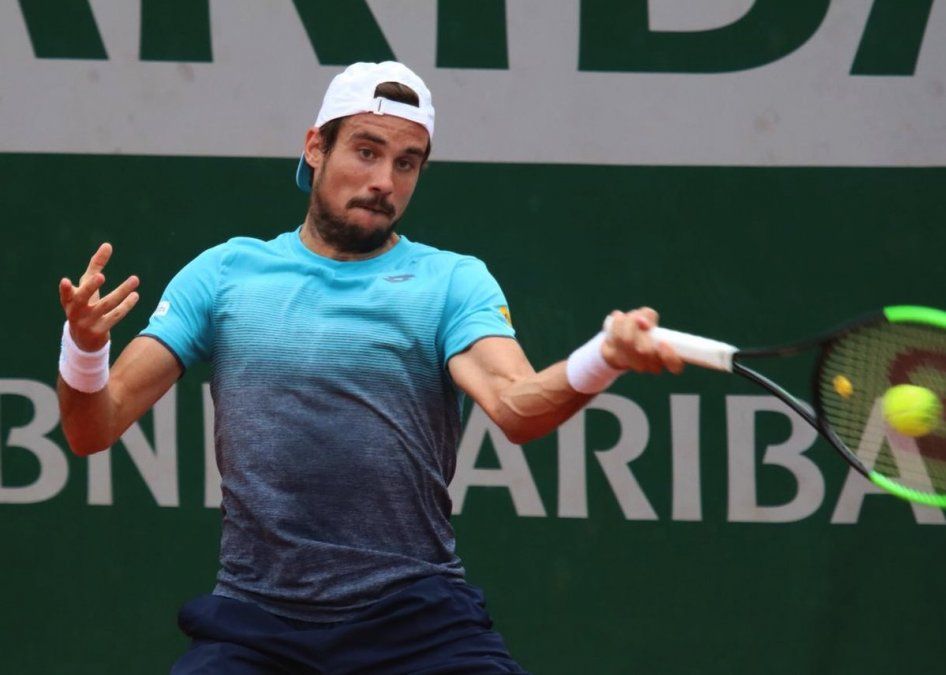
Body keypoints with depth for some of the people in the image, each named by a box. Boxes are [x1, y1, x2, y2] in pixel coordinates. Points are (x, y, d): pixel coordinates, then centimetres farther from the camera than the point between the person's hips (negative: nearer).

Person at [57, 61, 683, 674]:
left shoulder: (454, 281, 5)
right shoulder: (225, 272, 9)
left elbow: (515, 406, -15)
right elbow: (94, 430, 6)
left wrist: (605, 358, -36)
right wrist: (84, 345, -17)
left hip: (418, 620, -1)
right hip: (255, 620, 1)